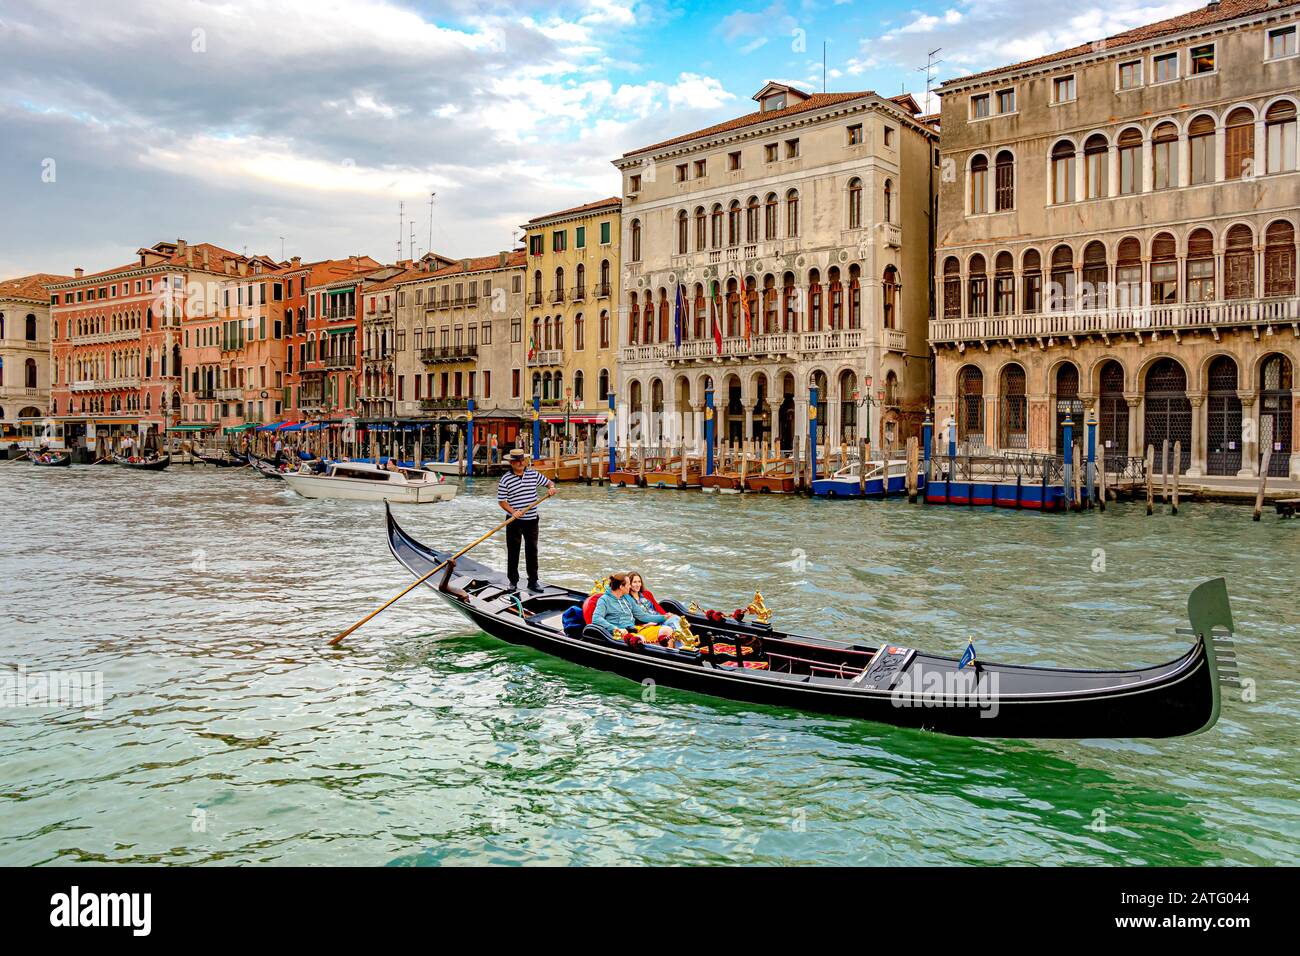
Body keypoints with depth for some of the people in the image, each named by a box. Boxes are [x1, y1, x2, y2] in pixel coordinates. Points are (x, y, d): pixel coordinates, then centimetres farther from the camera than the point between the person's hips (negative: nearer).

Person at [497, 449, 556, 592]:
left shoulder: (534, 475, 4)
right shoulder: (505, 479, -7)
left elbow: (549, 482, 16)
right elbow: (501, 501, -6)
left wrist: (551, 488, -8)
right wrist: (513, 511, -21)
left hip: (532, 520, 3)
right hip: (514, 521, -3)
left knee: (532, 551, 8)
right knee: (513, 551, 5)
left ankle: (533, 581, 16)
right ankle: (513, 581, 16)